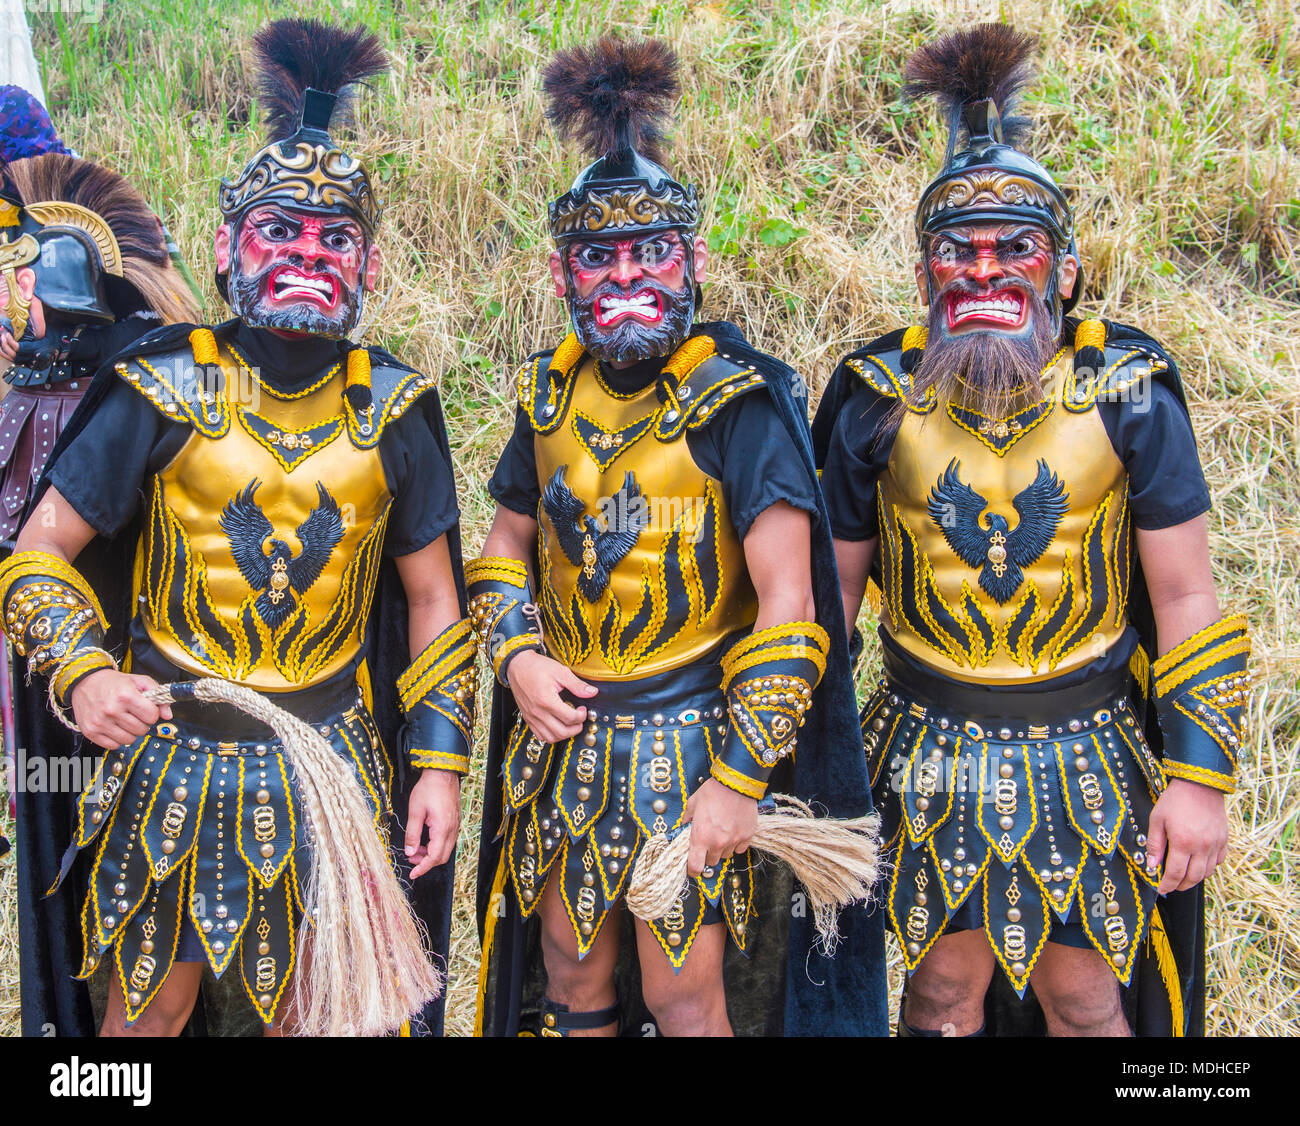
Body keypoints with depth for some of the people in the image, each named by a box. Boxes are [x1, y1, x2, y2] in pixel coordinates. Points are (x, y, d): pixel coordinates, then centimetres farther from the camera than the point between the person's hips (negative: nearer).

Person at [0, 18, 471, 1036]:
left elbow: (434, 601, 5)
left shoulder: (392, 413, -2)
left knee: (308, 1007, 14)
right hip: (172, 752, -1)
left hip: (330, 761, 2)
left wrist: (441, 761, 1)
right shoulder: (164, 395, -8)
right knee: (152, 999, 13)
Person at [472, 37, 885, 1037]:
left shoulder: (738, 402, -14)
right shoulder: (553, 395, 3)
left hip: (686, 740, -5)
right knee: (571, 972, 18)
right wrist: (516, 656, -3)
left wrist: (740, 778, -19)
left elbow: (789, 607, -17)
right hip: (564, 736, 5)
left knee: (682, 998, 5)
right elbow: (504, 548, 16)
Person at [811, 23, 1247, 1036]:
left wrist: (1201, 774, -7)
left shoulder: (1129, 393, -8)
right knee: (946, 983, 14)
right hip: (931, 754, 1)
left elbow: (1188, 599, -4)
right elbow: (830, 584, 4)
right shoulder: (879, 397, -5)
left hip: (1089, 757, 0)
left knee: (1086, 998, 13)